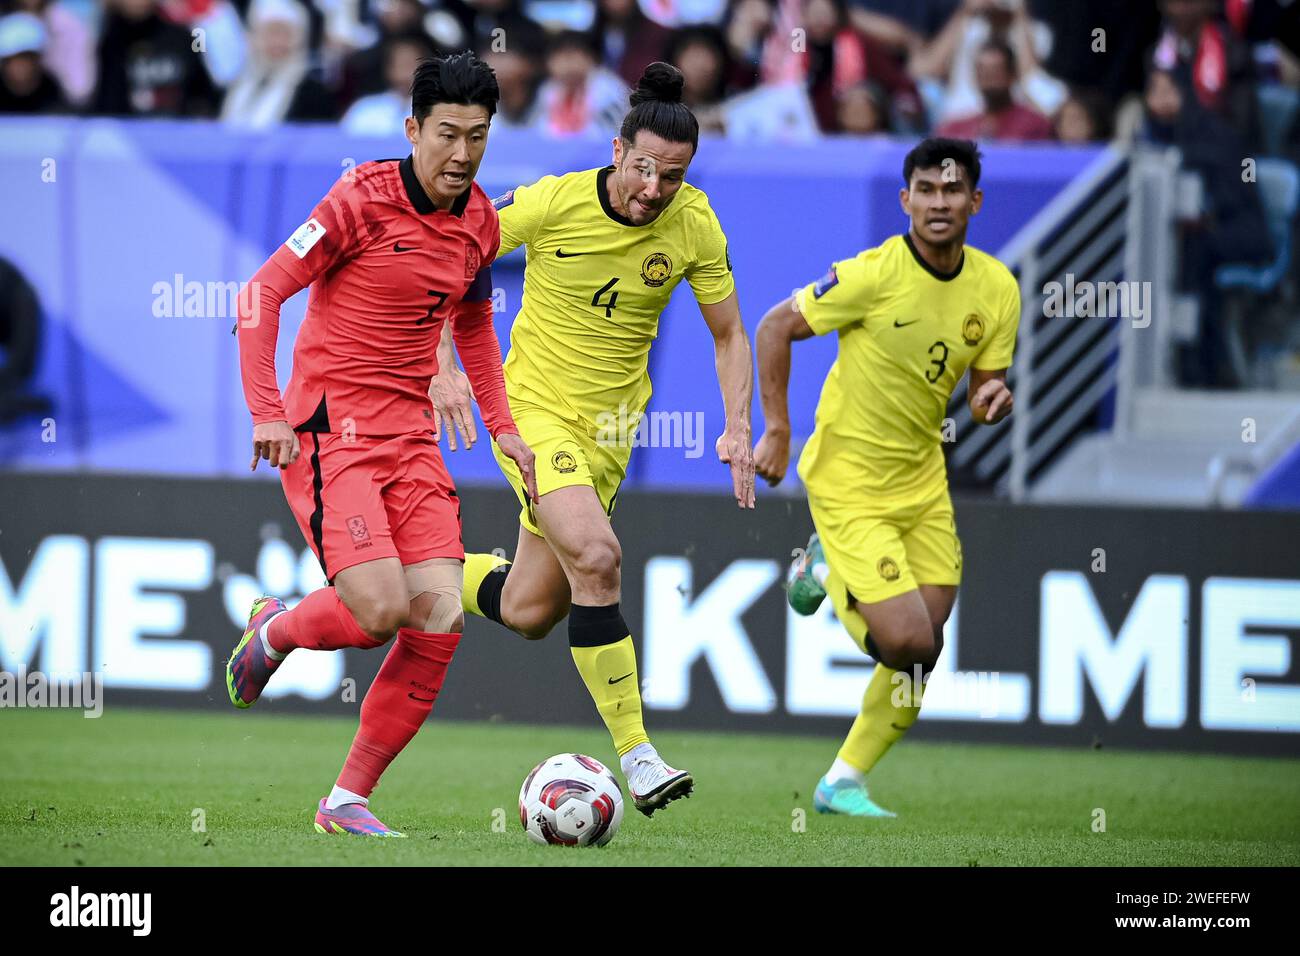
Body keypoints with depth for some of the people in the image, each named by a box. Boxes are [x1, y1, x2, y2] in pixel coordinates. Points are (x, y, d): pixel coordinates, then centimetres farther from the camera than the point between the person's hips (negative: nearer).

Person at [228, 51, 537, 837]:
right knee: (380, 610, -21)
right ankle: (275, 630, 15)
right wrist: (268, 412, -19)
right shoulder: (363, 201, -12)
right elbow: (262, 294, -11)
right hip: (329, 432, -6)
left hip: (411, 439, 6)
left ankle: (349, 801, 3)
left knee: (440, 620, -8)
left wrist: (502, 427, 16)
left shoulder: (480, 222, 8)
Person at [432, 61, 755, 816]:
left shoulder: (694, 225, -9)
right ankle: (635, 752, -20)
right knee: (596, 555, -27)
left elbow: (729, 336, 4)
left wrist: (739, 430, -9)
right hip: (532, 407, -5)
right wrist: (445, 368, -16)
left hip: (610, 424, 5)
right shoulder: (555, 202, -18)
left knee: (529, 613, 8)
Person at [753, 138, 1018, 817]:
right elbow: (775, 327, -9)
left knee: (919, 654, 4)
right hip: (849, 481, -6)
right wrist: (776, 430, -12)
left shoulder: (997, 289, -3)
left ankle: (844, 782, 23)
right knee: (912, 644, -14)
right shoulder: (873, 274, -20)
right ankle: (830, 575, 18)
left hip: (922, 475, 6)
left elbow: (984, 391, 8)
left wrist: (994, 401, -17)